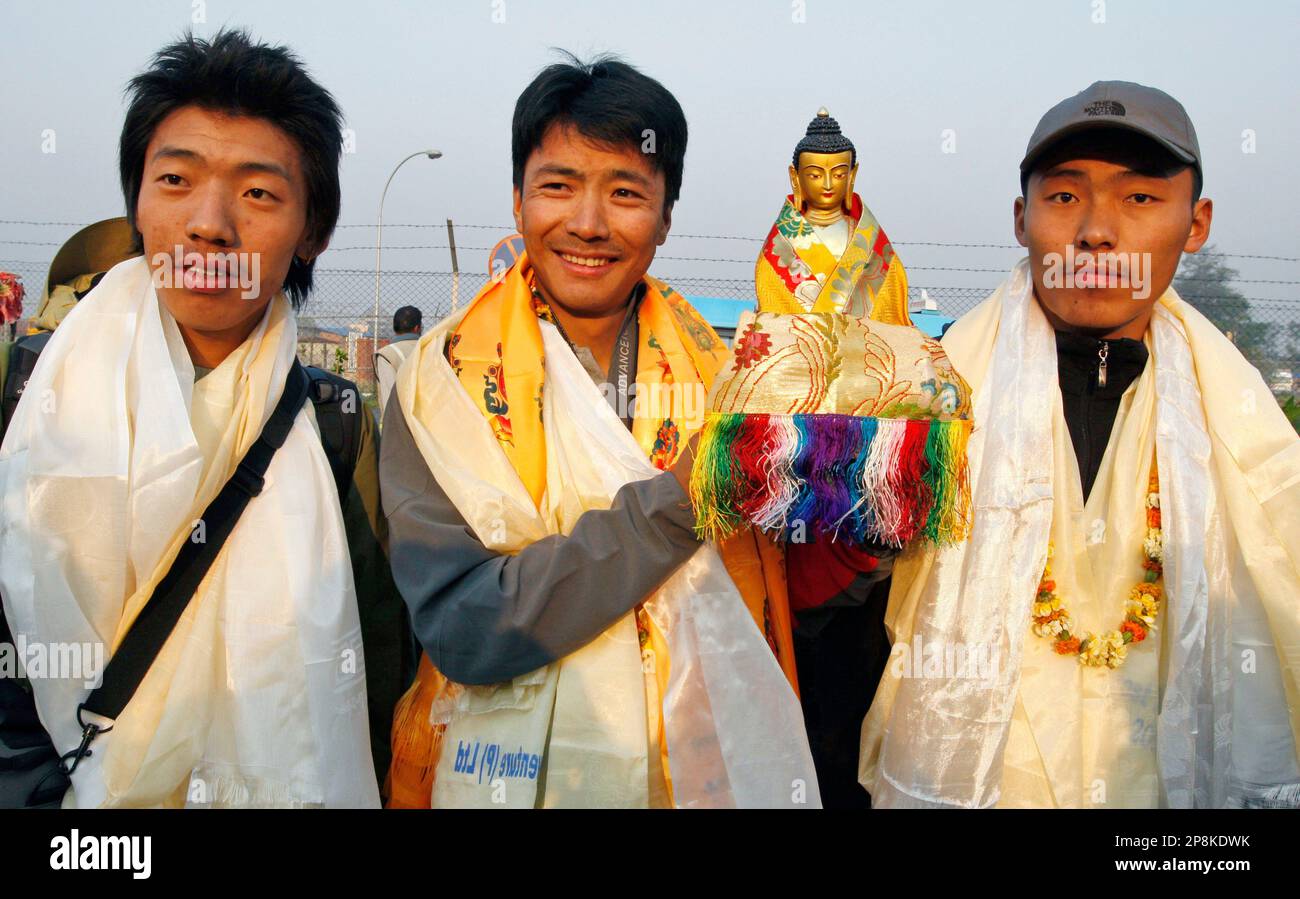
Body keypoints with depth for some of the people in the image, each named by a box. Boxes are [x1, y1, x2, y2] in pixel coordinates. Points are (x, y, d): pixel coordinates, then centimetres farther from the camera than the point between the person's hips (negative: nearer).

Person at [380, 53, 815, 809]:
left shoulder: (719, 375, -3)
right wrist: (677, 498, -25)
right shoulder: (448, 378, -11)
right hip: (510, 771, -2)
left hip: (709, 771, 3)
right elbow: (458, 627, -20)